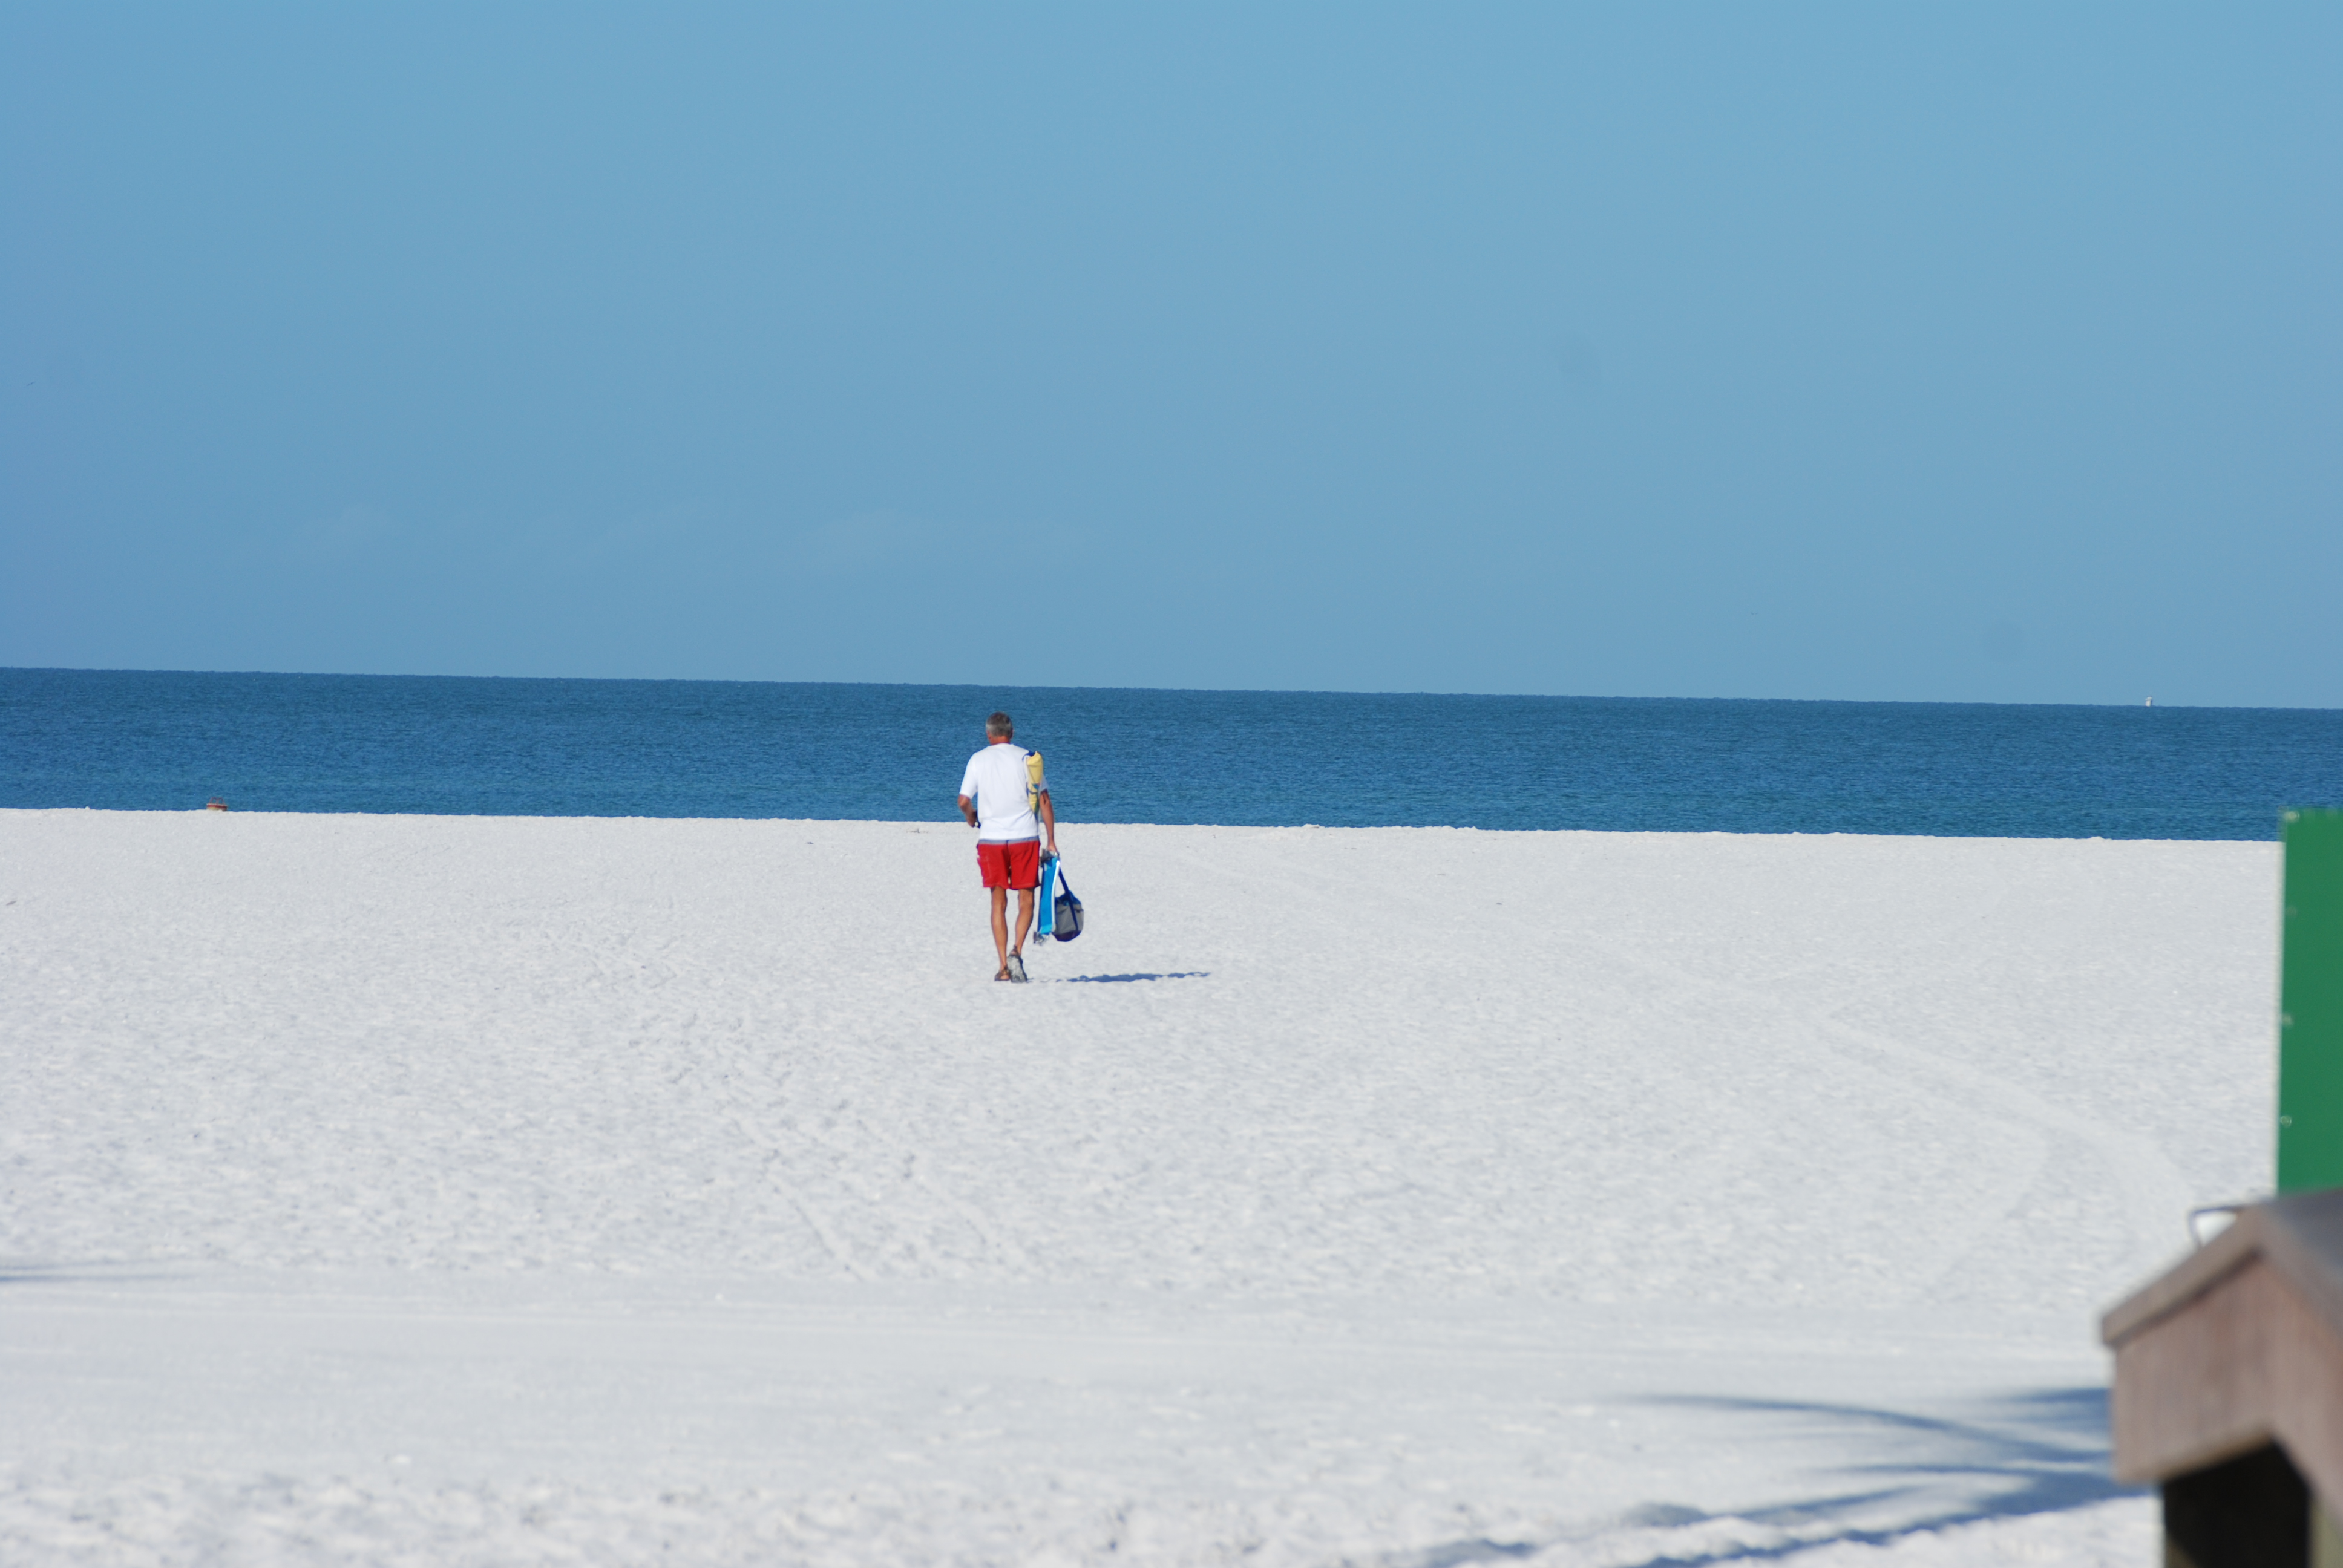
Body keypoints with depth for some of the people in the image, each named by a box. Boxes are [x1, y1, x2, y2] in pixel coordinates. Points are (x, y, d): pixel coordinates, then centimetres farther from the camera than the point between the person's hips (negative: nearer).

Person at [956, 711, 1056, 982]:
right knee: (1026, 900, 6)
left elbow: (964, 801, -3)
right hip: (1025, 837, 0)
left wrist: (972, 817, 20)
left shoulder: (979, 760, 2)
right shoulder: (1028, 758, 3)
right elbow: (1044, 802, 0)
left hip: (991, 838, 0)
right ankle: (1016, 951, -17)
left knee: (999, 903, 7)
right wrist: (1051, 842, 4)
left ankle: (1004, 966, 2)